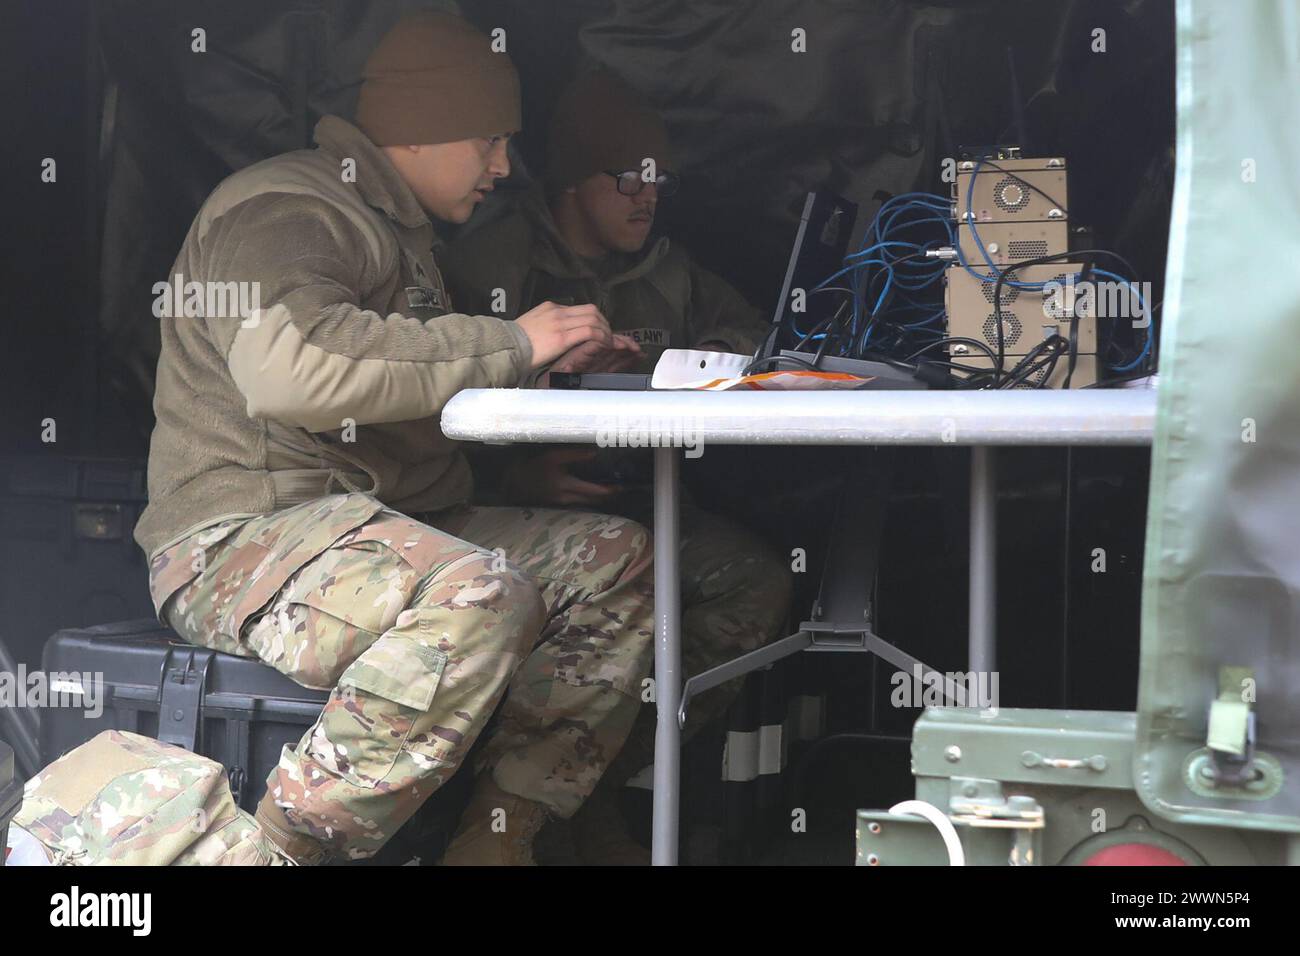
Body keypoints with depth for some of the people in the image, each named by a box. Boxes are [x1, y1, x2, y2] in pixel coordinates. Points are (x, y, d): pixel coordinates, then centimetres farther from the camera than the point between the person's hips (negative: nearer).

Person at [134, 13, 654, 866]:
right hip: (245, 537, -10)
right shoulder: (281, 211, -9)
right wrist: (511, 345, -21)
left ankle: (497, 838, -6)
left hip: (376, 529, 10)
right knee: (477, 598, -36)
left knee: (619, 559, 0)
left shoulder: (398, 229, 26)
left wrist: (564, 355, 15)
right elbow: (289, 363, -29)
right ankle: (285, 847, -26)